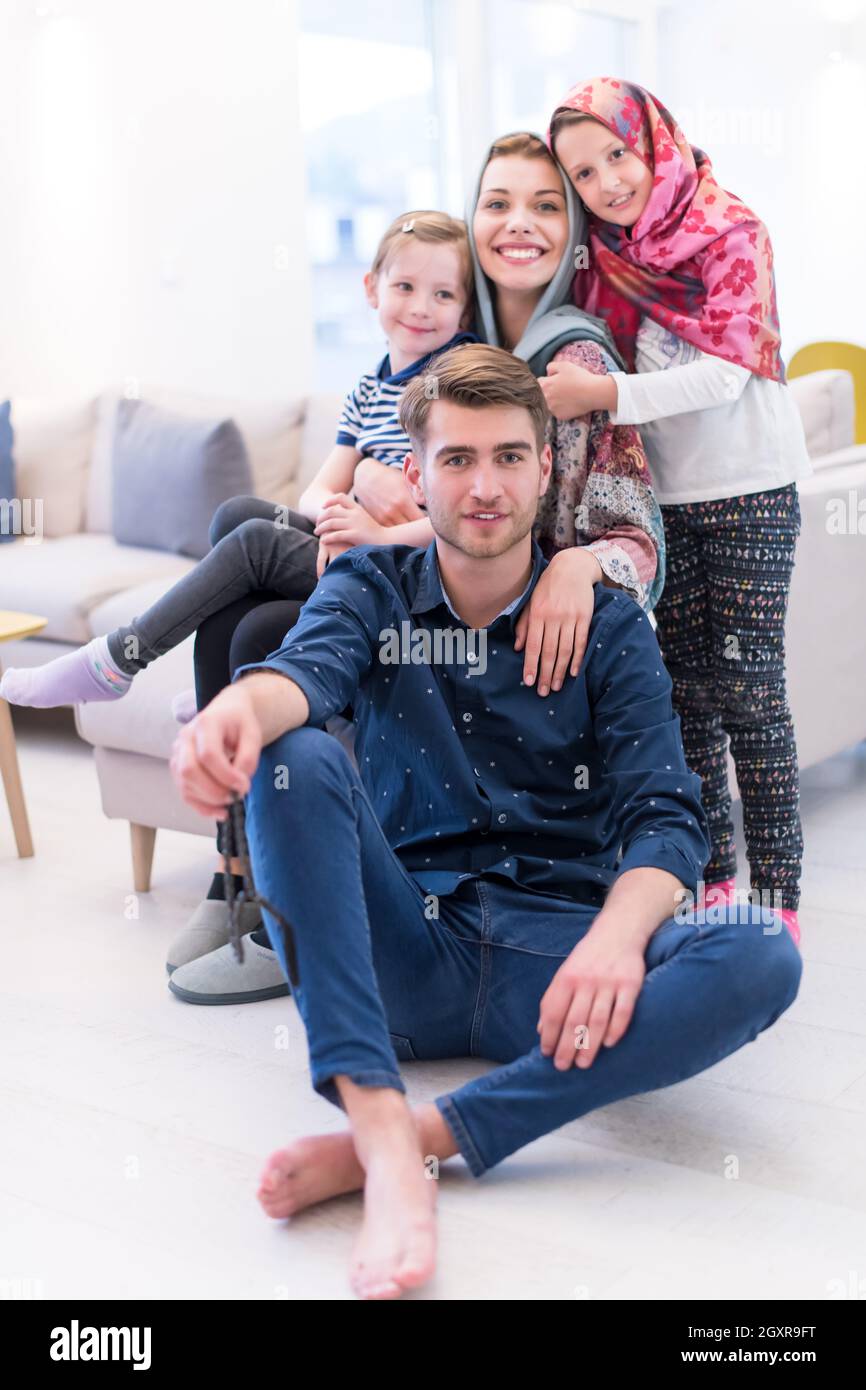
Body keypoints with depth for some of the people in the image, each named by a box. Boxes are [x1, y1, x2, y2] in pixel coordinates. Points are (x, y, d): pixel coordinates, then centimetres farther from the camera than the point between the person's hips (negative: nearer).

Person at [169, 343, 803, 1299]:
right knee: (294, 756, -26)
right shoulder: (371, 591, 7)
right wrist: (239, 707, -42)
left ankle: (423, 1137, -32)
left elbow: (663, 815, -5)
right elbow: (309, 669, -16)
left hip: (549, 968, 0)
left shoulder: (608, 625, 6)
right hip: (402, 955, 0)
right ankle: (381, 1130, -38)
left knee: (761, 959, -28)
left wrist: (616, 934, -28)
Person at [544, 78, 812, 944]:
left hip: (748, 490, -5)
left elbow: (727, 372, -18)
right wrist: (573, 383, -8)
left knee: (747, 689, -7)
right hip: (661, 494, 5)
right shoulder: (602, 257, 7)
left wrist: (603, 394, -28)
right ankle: (712, 880, 19)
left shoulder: (730, 231, -8)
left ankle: (777, 897, 1)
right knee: (687, 689, 9)